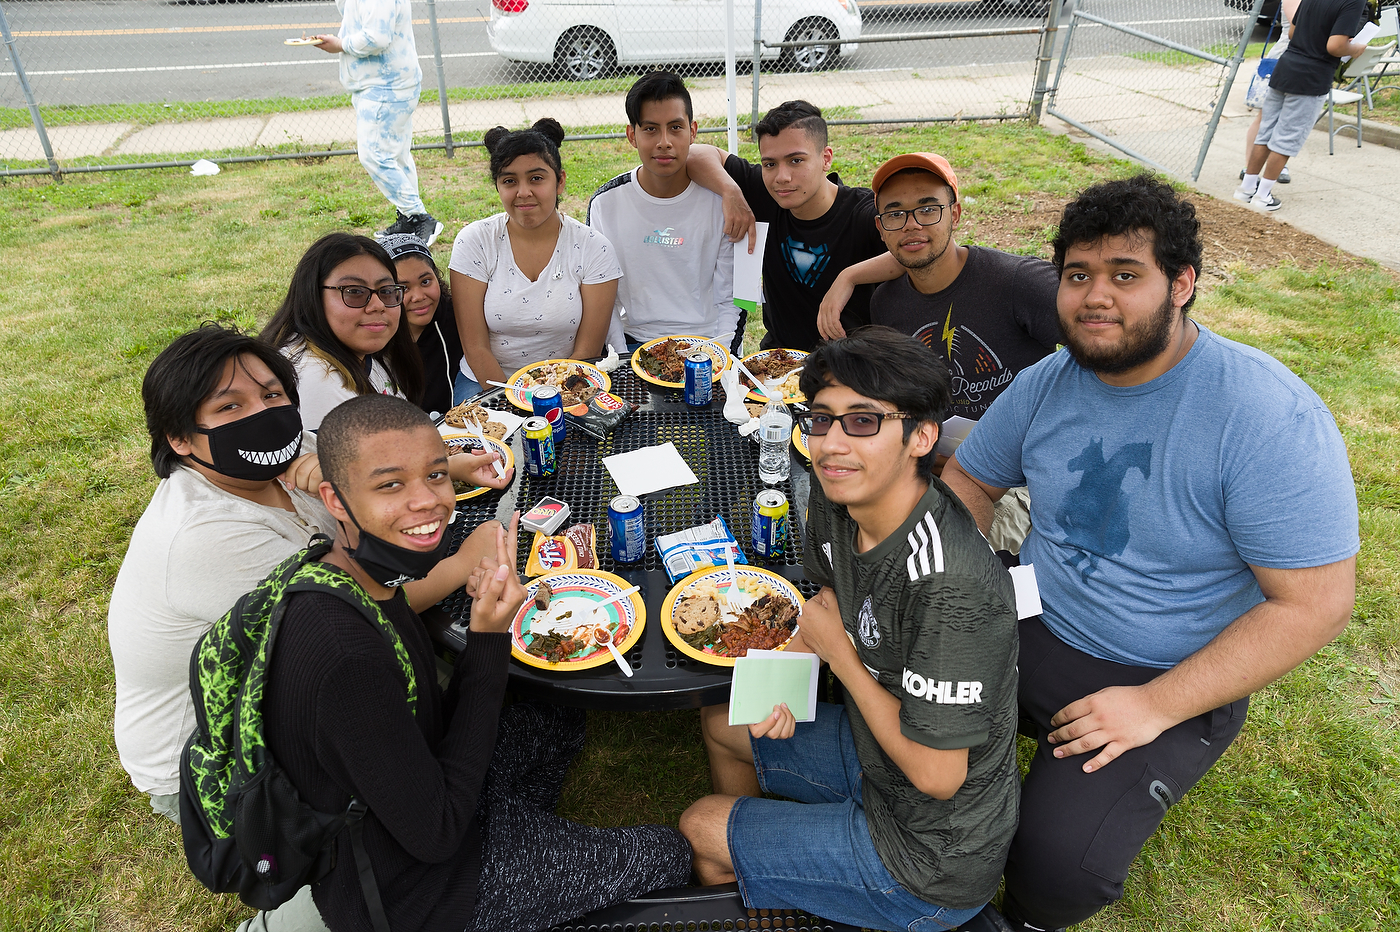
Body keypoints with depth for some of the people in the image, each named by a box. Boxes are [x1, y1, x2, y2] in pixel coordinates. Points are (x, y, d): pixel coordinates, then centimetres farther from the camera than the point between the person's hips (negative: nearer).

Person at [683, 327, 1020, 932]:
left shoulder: (950, 585, -37)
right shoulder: (836, 497, -12)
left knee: (700, 830, 3)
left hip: (931, 861, -7)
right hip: (871, 752, 8)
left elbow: (935, 774, -30)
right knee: (720, 723, 23)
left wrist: (839, 651, -21)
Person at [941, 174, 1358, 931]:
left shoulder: (1270, 418, -21)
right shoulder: (1047, 383, -4)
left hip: (1166, 680, -5)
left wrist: (1157, 707, -22)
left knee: (1060, 864, -23)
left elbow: (1317, 604, -20)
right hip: (1031, 624, 5)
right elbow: (968, 480, 8)